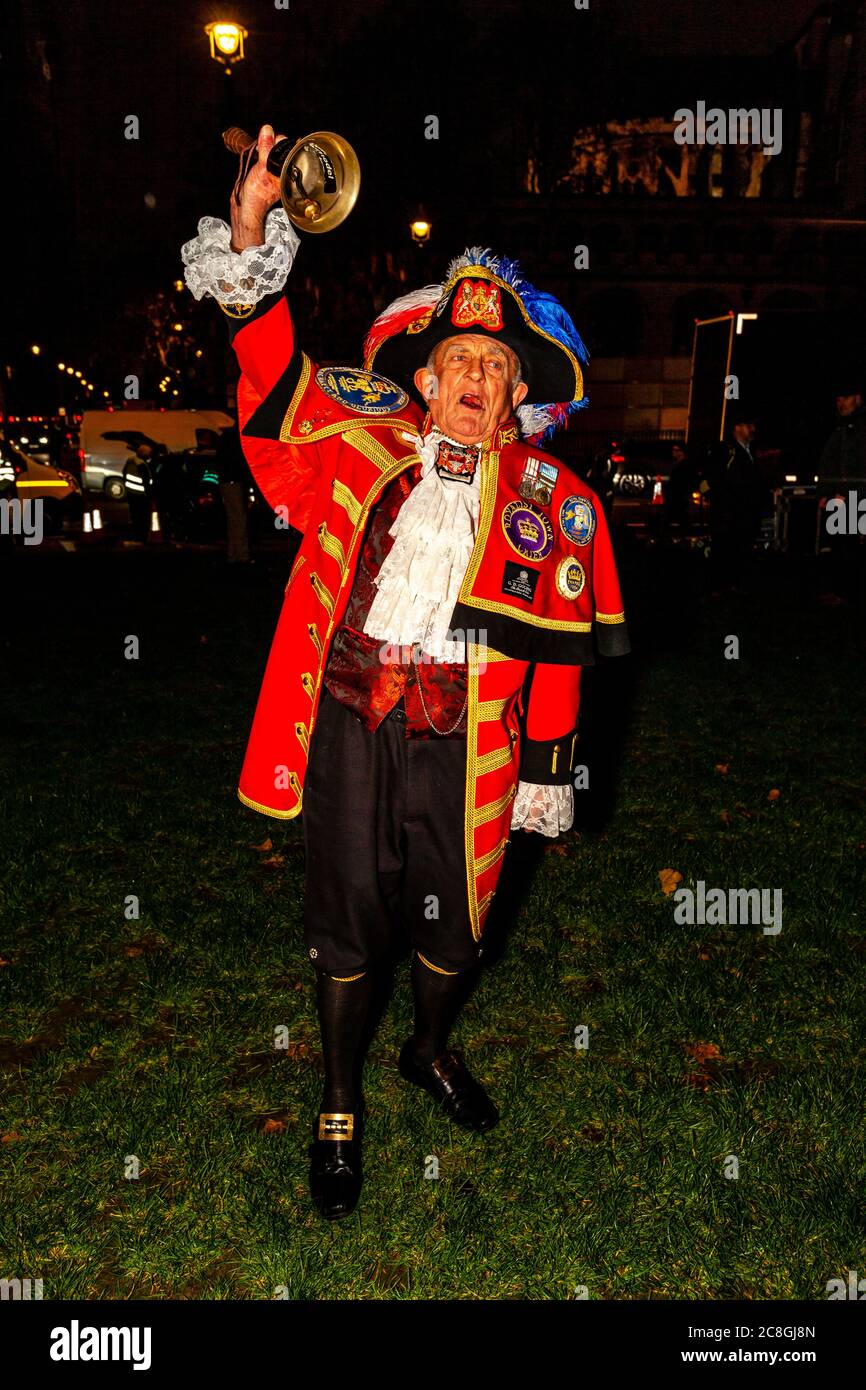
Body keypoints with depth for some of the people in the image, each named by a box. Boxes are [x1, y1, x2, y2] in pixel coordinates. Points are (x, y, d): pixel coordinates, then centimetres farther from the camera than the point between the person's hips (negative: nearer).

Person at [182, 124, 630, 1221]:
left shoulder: (551, 499, 4)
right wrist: (249, 238, -14)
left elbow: (567, 639, 5)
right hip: (349, 725, 0)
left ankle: (431, 1051, 50)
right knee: (346, 924, 10)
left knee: (451, 923, 17)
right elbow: (275, 374, -1)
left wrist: (550, 764, 5)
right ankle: (338, 1109, 34)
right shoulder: (360, 449, 5)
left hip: (463, 744, 1)